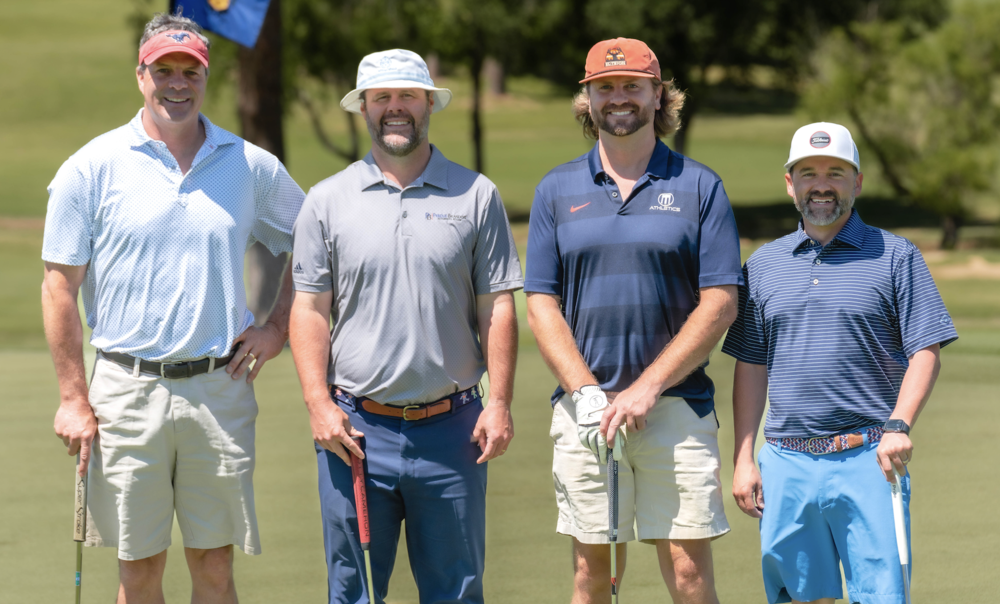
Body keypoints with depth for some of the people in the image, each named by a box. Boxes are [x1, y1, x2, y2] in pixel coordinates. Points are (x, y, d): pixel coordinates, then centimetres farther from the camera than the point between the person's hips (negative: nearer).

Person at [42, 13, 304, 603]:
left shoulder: (252, 167, 5)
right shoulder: (93, 168, -1)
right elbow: (60, 287, 0)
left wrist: (277, 328, 7)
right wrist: (73, 398, -5)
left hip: (220, 391, 2)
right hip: (127, 392, -1)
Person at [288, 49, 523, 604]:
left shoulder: (475, 197, 6)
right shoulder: (327, 201, 6)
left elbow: (497, 308, 5)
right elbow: (309, 310, 4)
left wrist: (499, 403, -4)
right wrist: (319, 405, -6)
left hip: (450, 429, 0)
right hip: (356, 429, 0)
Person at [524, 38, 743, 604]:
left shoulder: (699, 187, 4)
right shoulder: (557, 190, 10)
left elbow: (720, 303, -1)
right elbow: (542, 304, 6)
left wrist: (646, 389, -10)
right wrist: (586, 394, -9)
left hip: (676, 404, -2)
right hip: (584, 406, 2)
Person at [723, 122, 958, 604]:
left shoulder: (895, 257, 5)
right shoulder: (763, 265, 15)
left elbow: (925, 351, 0)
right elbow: (751, 367, 16)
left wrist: (898, 426, -16)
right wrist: (743, 459, 9)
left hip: (868, 459, -3)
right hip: (786, 462, 3)